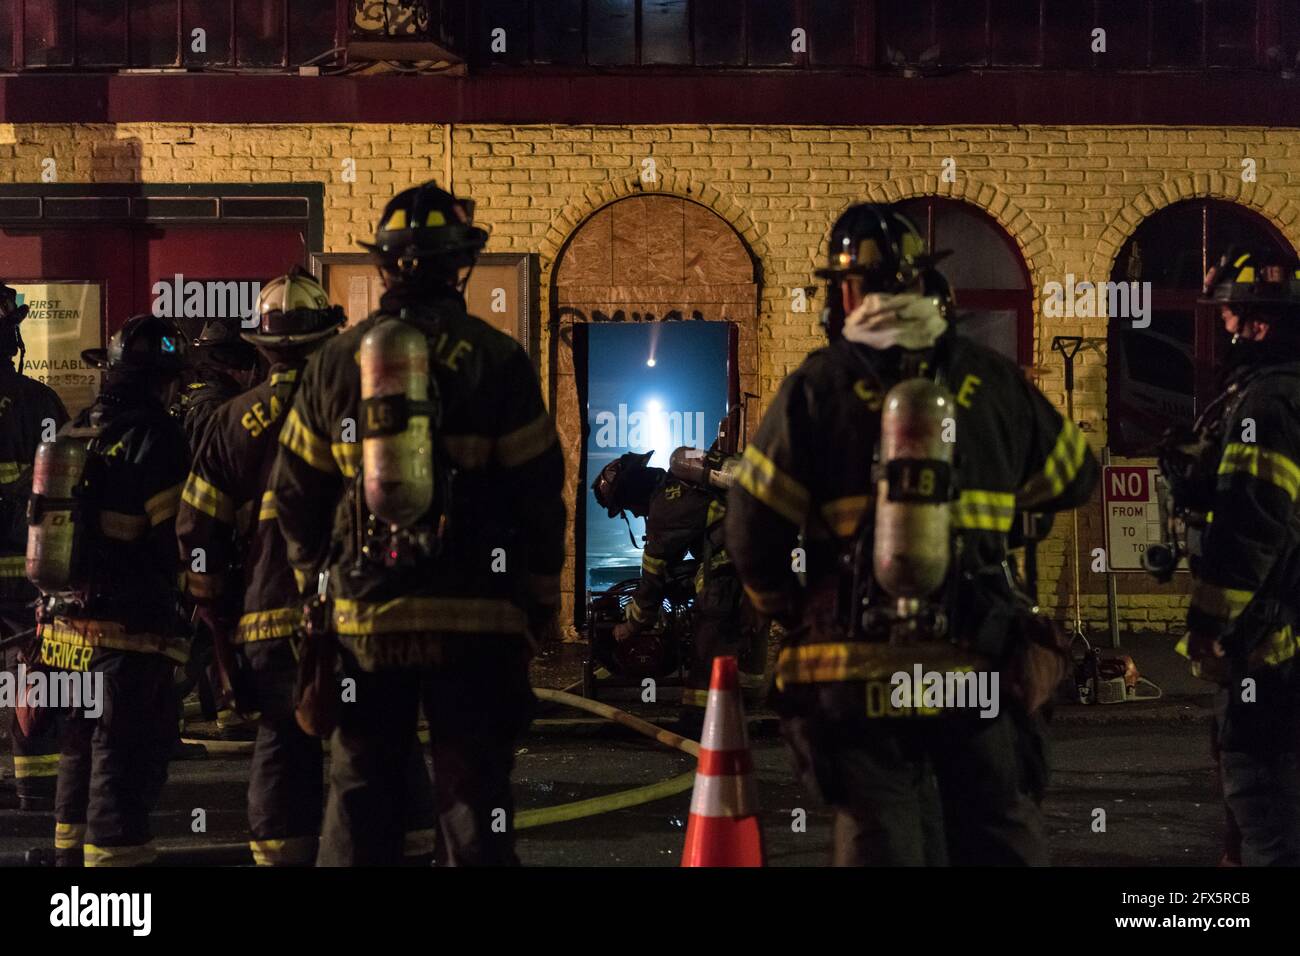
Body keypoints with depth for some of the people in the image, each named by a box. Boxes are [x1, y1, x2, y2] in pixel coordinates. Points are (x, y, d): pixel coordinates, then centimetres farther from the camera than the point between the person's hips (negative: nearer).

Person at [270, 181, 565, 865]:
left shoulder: (335, 361, 5)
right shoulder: (496, 360, -3)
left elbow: (296, 493, 9)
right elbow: (538, 491, -3)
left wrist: (319, 579, 21)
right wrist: (541, 601, 7)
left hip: (364, 619, 2)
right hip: (476, 620, -2)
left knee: (358, 797, 12)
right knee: (472, 799, 4)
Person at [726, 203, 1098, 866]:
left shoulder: (816, 386, -4)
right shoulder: (993, 381, 3)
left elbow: (752, 531, -4)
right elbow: (1075, 478, 18)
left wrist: (789, 612, 15)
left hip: (856, 673, -1)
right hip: (976, 670, 1)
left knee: (877, 840, 6)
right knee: (1000, 838, 12)